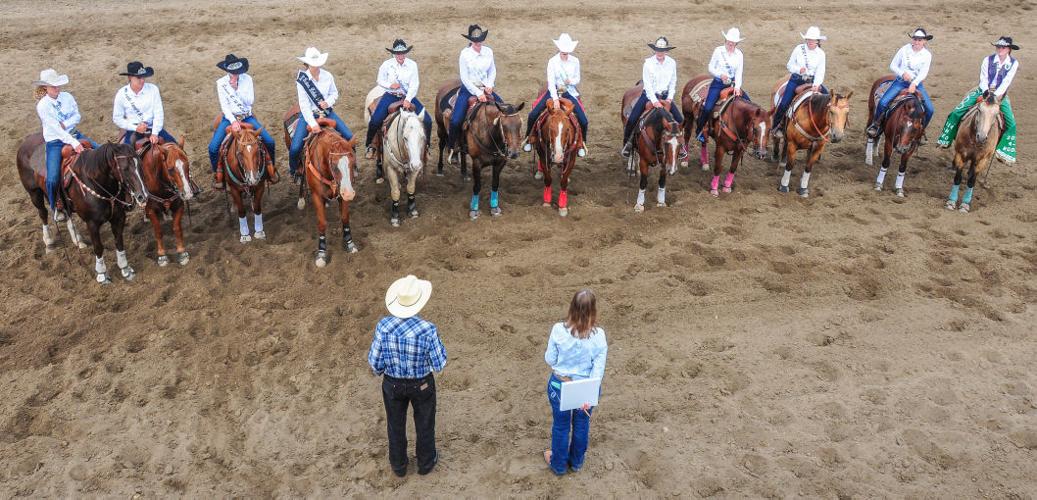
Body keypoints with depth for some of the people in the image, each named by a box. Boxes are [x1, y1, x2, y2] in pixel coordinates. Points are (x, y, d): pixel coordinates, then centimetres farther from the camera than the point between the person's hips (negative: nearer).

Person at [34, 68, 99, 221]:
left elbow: (78, 116, 1)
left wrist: (65, 124, -19)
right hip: (55, 142, -5)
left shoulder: (67, 97, 0)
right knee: (52, 179, -18)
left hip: (74, 134, 5)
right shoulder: (42, 106, -14)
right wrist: (74, 143, -30)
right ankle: (55, 208, 6)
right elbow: (55, 129, -22)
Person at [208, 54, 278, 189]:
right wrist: (233, 121, -24)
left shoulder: (247, 79, -3)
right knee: (213, 147, -18)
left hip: (247, 117, 1)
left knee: (269, 141, -14)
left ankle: (270, 168, 12)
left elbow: (250, 101, -8)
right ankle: (217, 174, 7)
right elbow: (224, 105, -11)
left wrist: (237, 88, -20)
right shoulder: (221, 83, -6)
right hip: (229, 117, -1)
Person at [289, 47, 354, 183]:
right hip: (309, 114, -3)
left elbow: (335, 93, 8)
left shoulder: (327, 76, -5)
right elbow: (304, 104, -17)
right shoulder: (302, 80, -13)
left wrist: (328, 102, -16)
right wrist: (313, 123, -27)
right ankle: (294, 171, 15)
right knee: (295, 148, -15)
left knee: (349, 137, -8)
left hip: (327, 112, 3)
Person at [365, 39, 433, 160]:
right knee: (375, 121, -21)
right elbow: (380, 80, 7)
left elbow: (414, 85, -9)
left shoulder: (412, 65, -3)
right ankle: (370, 146, 2)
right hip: (391, 96, -1)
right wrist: (390, 85, -14)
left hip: (408, 96, 1)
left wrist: (408, 100, -22)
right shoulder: (387, 65, -3)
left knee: (427, 120, -11)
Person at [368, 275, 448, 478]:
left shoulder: (384, 326, -27)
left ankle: (399, 464, 48)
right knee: (424, 422, 26)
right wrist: (439, 344, -2)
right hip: (422, 384, -1)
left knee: (396, 424, 27)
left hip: (393, 384, 2)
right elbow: (439, 365, -20)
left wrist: (378, 370, 10)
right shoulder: (428, 330, -32)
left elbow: (375, 360, -14)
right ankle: (426, 462, 48)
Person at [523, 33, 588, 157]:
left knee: (583, 120, -12)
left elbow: (577, 79, 6)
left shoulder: (575, 61, -3)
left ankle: (582, 144, 13)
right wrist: (555, 99, -30)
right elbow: (551, 81, -18)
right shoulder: (552, 61, -10)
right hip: (554, 91, -1)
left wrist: (571, 81, -19)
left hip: (569, 92, 1)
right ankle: (528, 138, 13)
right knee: (533, 115, -12)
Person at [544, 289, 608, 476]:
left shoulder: (558, 329, -23)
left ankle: (558, 464, 43)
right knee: (582, 425, 26)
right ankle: (576, 462, 48)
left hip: (559, 385, 0)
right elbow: (598, 369, -18)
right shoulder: (598, 335, -21)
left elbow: (550, 359, -11)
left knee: (561, 425, 22)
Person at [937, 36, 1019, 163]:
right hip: (984, 91, 0)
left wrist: (995, 96, -23)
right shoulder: (988, 60, -6)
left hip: (1000, 94, 0)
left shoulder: (1013, 63, -6)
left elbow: (1006, 82, -12)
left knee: (1011, 123, -14)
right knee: (957, 112, -14)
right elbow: (983, 80, -7)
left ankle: (1004, 151, -4)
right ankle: (947, 139, -2)